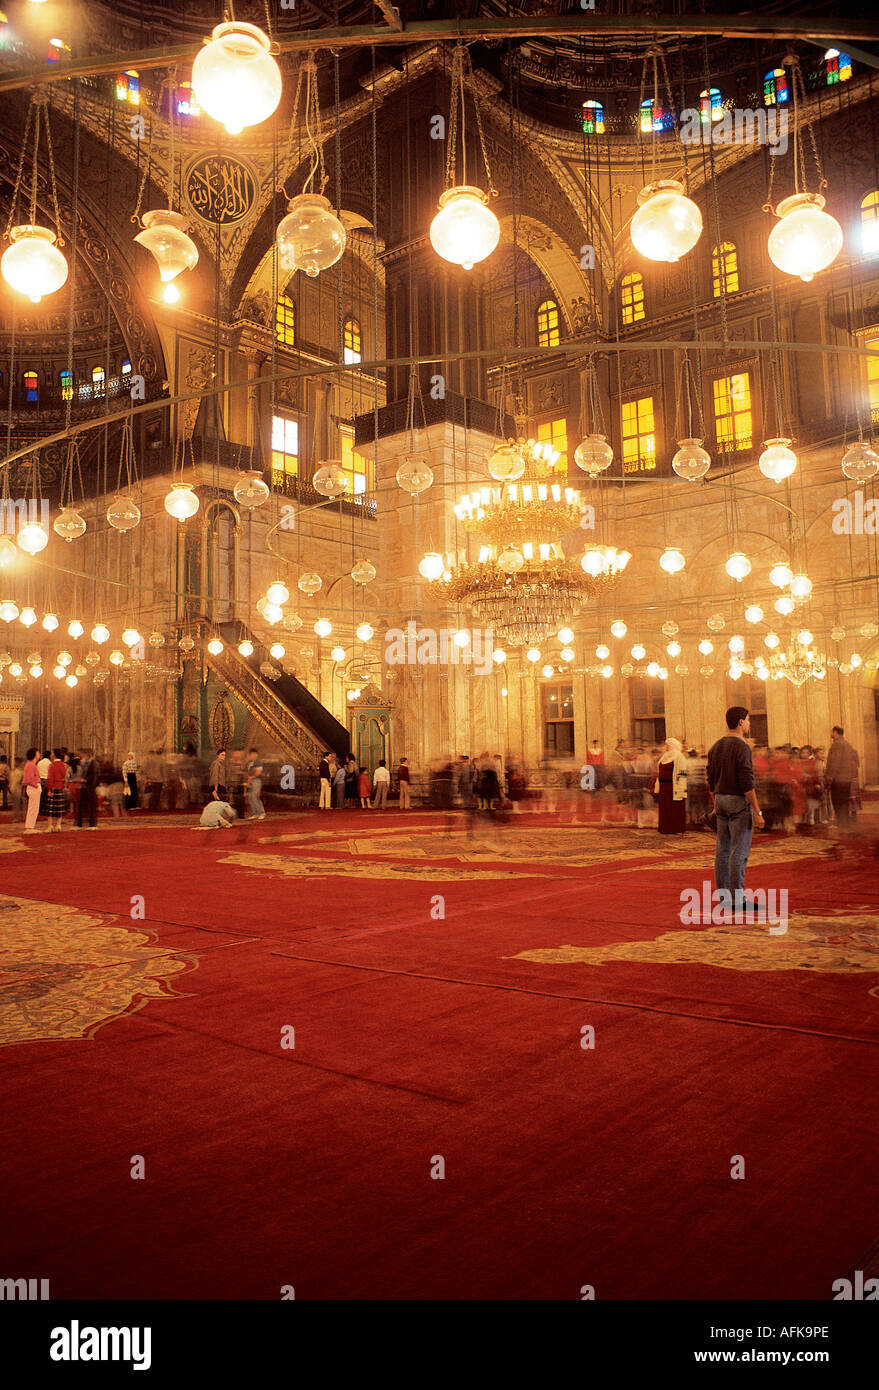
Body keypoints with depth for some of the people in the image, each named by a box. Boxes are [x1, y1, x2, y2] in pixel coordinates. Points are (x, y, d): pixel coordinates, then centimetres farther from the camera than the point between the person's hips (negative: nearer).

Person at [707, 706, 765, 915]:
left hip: (722, 801, 8)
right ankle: (737, 899, -3)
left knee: (723, 849, 9)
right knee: (739, 851, -5)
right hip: (739, 803, -8)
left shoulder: (715, 747, 9)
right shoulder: (742, 747, -16)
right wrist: (757, 812, -18)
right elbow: (747, 782, -21)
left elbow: (711, 780, 13)